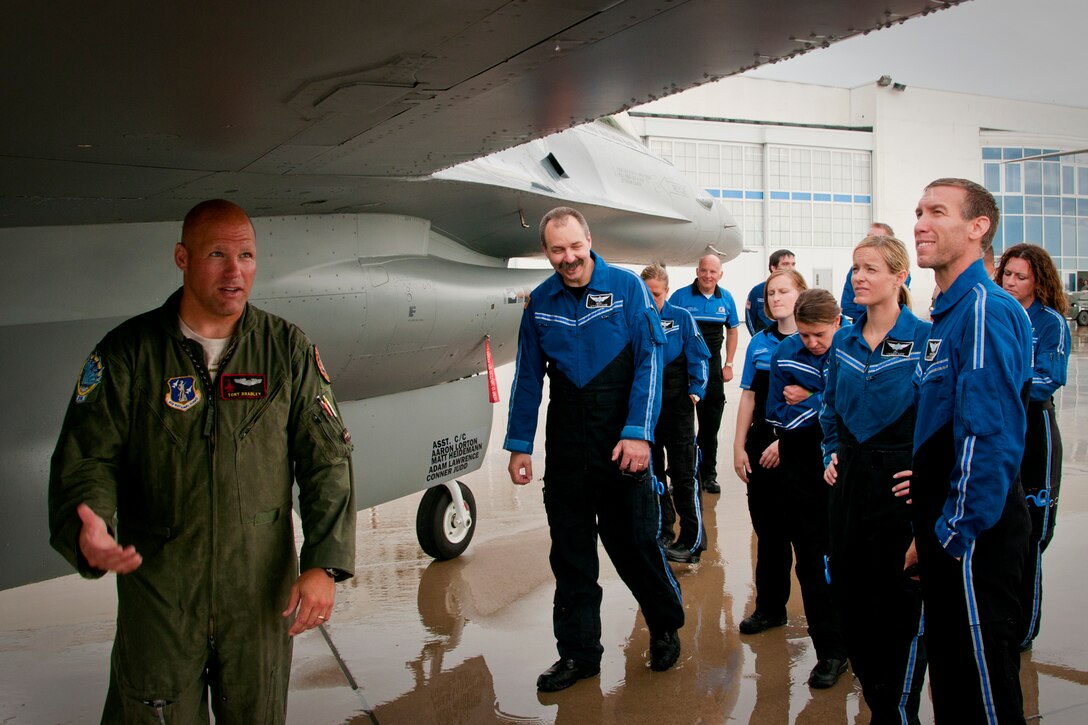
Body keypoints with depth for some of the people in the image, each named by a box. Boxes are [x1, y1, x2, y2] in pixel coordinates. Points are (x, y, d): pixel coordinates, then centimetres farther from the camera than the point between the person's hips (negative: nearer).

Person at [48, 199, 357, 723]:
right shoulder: (129, 352, -3)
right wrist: (88, 531, -27)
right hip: (158, 587, -1)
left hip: (262, 590, 1)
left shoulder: (287, 350, -1)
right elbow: (87, 458, -6)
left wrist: (324, 564, -12)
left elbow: (326, 459, -2)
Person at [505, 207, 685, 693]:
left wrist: (638, 433, -15)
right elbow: (528, 378, 10)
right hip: (566, 449, 3)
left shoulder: (627, 287, -4)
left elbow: (649, 360, -7)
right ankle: (578, 652, 22)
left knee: (635, 543, 3)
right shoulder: (540, 303, 5)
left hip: (622, 446, -3)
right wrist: (519, 445, 7)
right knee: (571, 554, 8)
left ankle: (666, 627, 29)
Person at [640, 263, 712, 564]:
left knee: (683, 471, -3)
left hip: (677, 403, -3)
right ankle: (663, 529, 25)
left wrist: (696, 390, -7)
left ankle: (692, 540, 2)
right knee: (651, 469, 11)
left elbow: (698, 356, 1)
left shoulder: (681, 317, -3)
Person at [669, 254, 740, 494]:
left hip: (712, 365, 3)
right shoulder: (681, 296, -8)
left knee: (711, 423, 9)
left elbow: (732, 330, 15)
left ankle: (708, 474, 20)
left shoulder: (726, 299, 4)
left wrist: (728, 364, 8)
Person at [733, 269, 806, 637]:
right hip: (761, 446, 4)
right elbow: (748, 398, 10)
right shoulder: (759, 342, 8)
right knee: (768, 530, 12)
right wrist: (739, 447, 5)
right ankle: (769, 606, 23)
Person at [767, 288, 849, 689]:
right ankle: (831, 650, 18)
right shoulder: (785, 353, -7)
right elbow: (779, 416, -9)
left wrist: (809, 400, -16)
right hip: (803, 471, 2)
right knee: (811, 561, 6)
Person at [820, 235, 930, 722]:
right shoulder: (843, 343, 8)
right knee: (849, 595, 11)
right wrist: (831, 456, 12)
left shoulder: (926, 339, -9)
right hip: (849, 481, 6)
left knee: (901, 602, 3)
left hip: (900, 486, -5)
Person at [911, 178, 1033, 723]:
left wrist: (956, 531, -20)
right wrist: (928, 528, 15)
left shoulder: (986, 309, -17)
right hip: (945, 526, 10)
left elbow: (989, 433, -24)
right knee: (950, 679, 20)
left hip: (974, 532, -10)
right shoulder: (948, 312, 14)